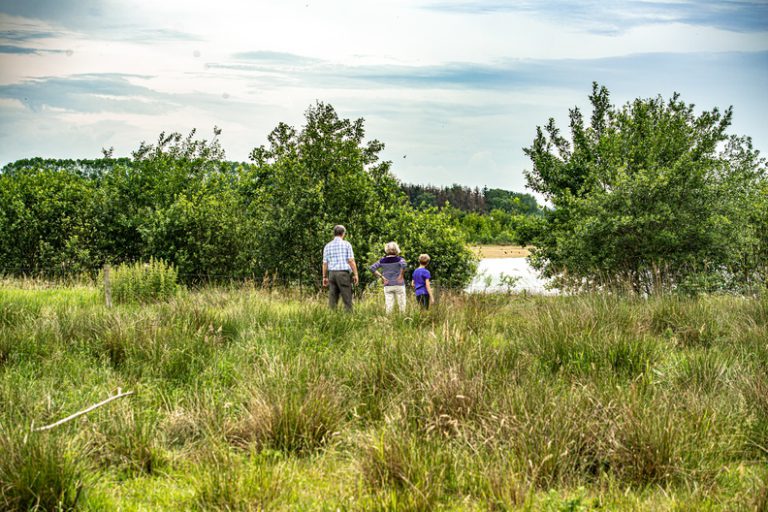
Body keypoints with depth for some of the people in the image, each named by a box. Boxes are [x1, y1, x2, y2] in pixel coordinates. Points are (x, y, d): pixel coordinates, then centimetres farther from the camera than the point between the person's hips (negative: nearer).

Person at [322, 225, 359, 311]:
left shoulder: (327, 246, 8)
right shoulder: (346, 244, -2)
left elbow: (325, 263, 8)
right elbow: (351, 261, -7)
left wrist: (324, 277, 14)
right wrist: (355, 274, -1)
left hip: (332, 273, 4)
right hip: (343, 273, -4)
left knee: (332, 299, 4)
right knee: (347, 298, -2)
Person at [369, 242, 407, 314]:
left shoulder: (382, 261, 5)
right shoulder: (399, 259, -5)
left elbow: (372, 267, 1)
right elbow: (403, 265, -26)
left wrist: (381, 277, 2)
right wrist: (401, 275, -13)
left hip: (387, 286, 3)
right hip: (399, 285, -3)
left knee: (388, 306, 1)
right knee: (401, 305, 3)